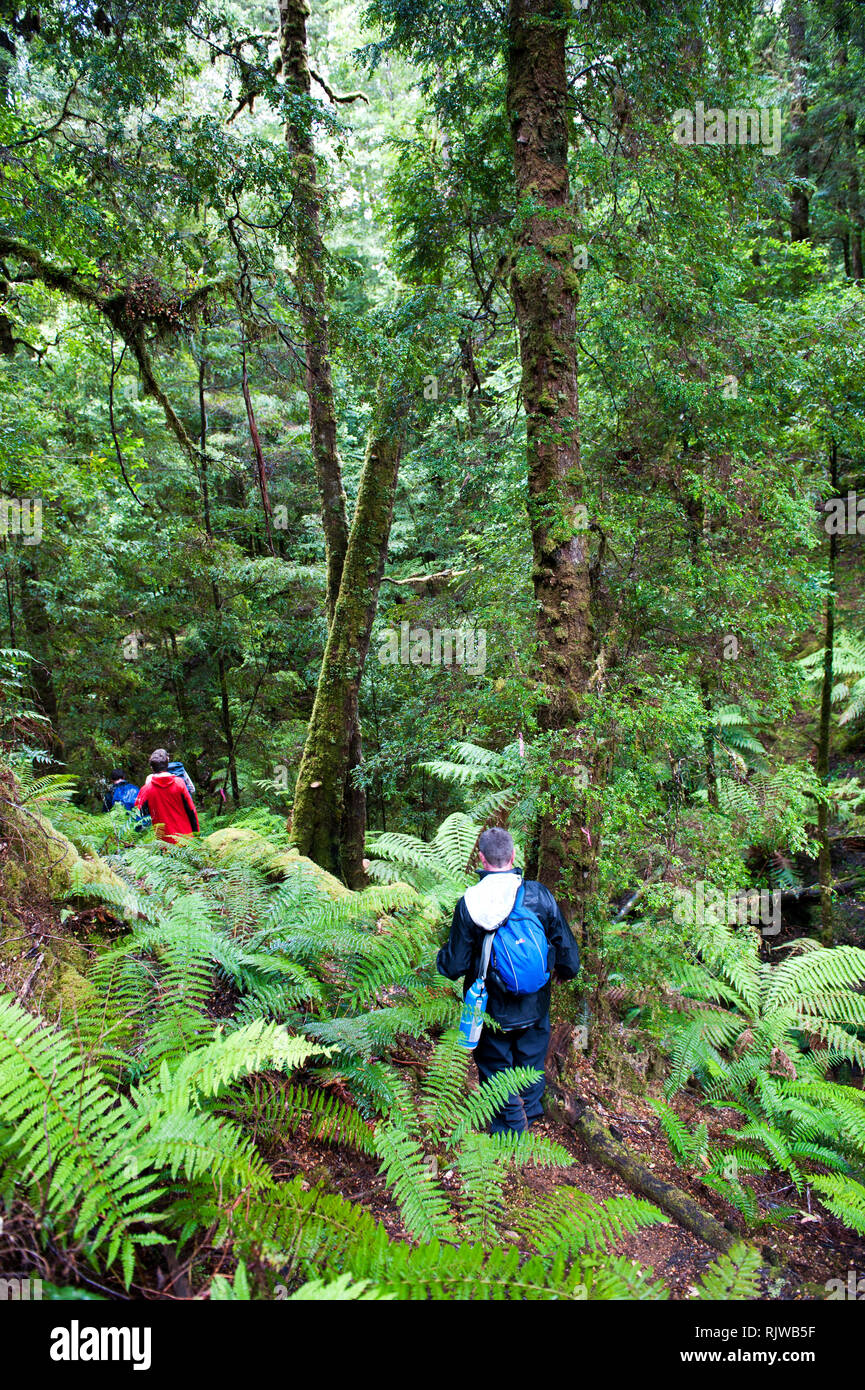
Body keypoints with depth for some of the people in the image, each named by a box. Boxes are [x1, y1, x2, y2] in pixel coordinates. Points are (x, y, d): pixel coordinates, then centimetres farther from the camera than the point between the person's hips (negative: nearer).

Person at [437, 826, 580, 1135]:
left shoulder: (469, 903, -22)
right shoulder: (540, 895, -14)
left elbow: (454, 966, -14)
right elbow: (568, 951, -5)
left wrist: (440, 959, 9)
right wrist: (565, 971, 18)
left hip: (492, 1010, -3)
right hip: (534, 1006, 3)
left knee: (496, 1067, 19)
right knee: (531, 1061, 28)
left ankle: (510, 1129, 33)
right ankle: (532, 1112, 49)